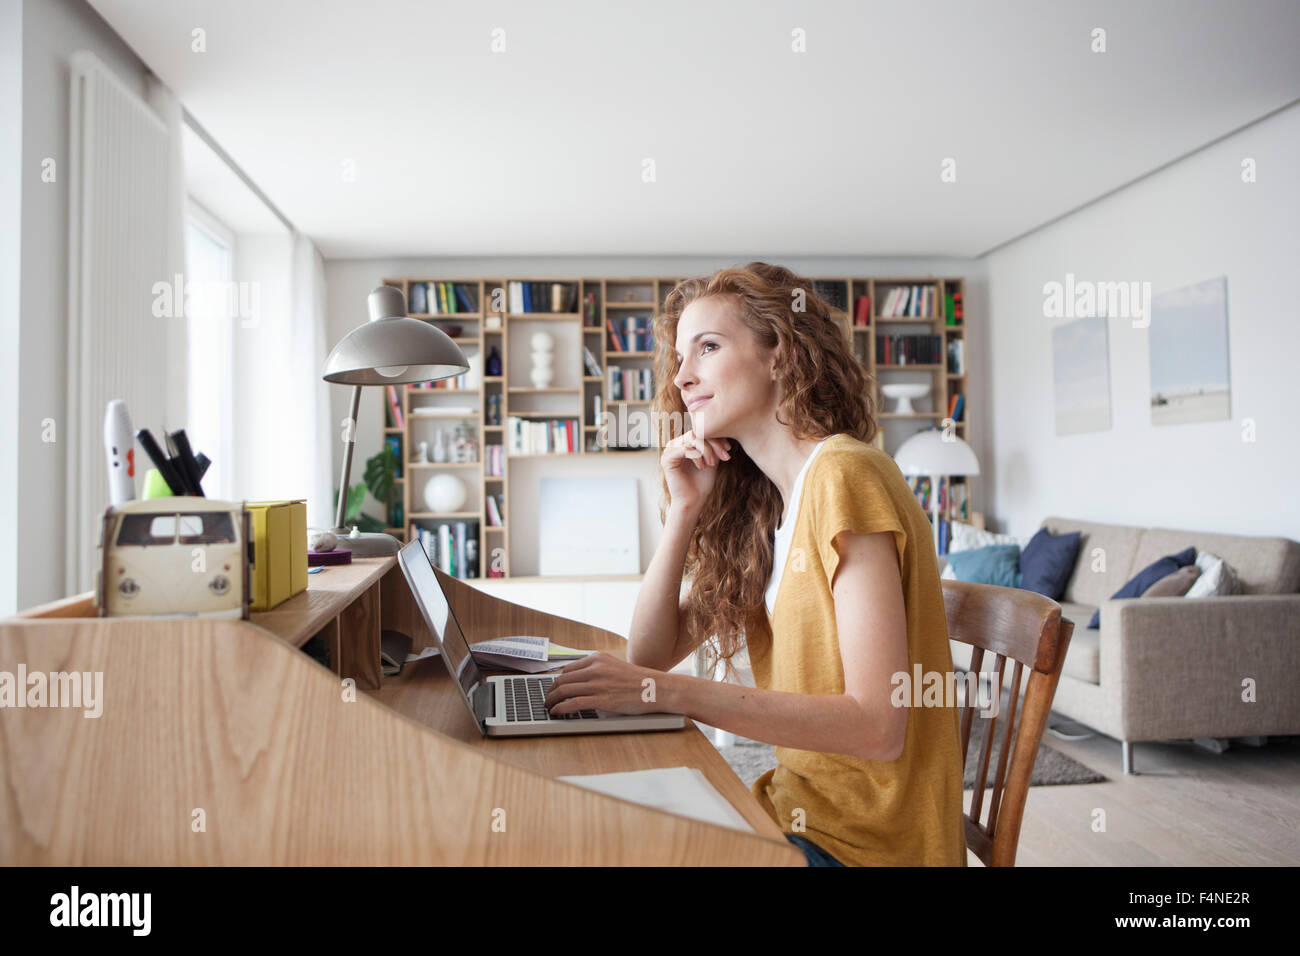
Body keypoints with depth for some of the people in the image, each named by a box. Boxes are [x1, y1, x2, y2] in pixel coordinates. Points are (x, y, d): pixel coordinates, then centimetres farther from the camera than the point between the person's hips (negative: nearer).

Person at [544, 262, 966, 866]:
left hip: (863, 841, -6)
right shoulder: (760, 502, 5)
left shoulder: (843, 475, -19)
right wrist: (685, 509, -5)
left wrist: (671, 691, -28)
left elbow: (878, 726, -24)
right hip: (801, 807, 6)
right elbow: (651, 654, 5)